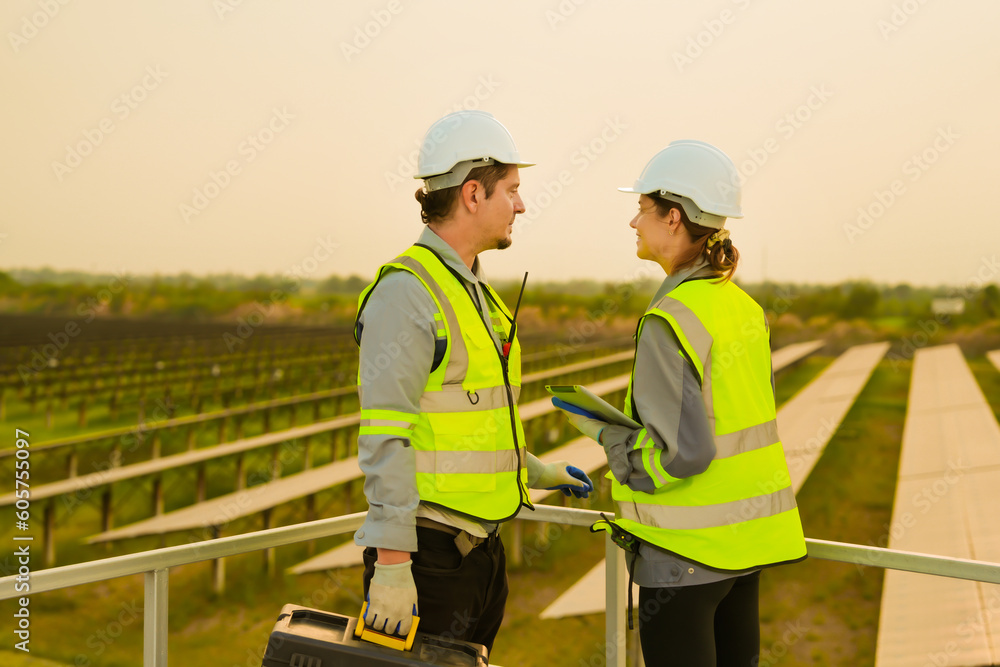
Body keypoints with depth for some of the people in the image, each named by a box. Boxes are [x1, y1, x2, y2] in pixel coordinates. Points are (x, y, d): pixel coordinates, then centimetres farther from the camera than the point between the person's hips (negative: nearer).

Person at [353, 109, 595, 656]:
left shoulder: (473, 291, 14)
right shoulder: (406, 292, -15)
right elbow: (385, 440, -21)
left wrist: (535, 471, 28)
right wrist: (391, 561, -23)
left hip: (478, 546, 9)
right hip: (427, 550, -9)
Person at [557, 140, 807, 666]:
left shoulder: (670, 321, -20)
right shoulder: (743, 307, 6)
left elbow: (681, 452, -23)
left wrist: (605, 433, -7)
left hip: (686, 551, -8)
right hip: (745, 539, 8)